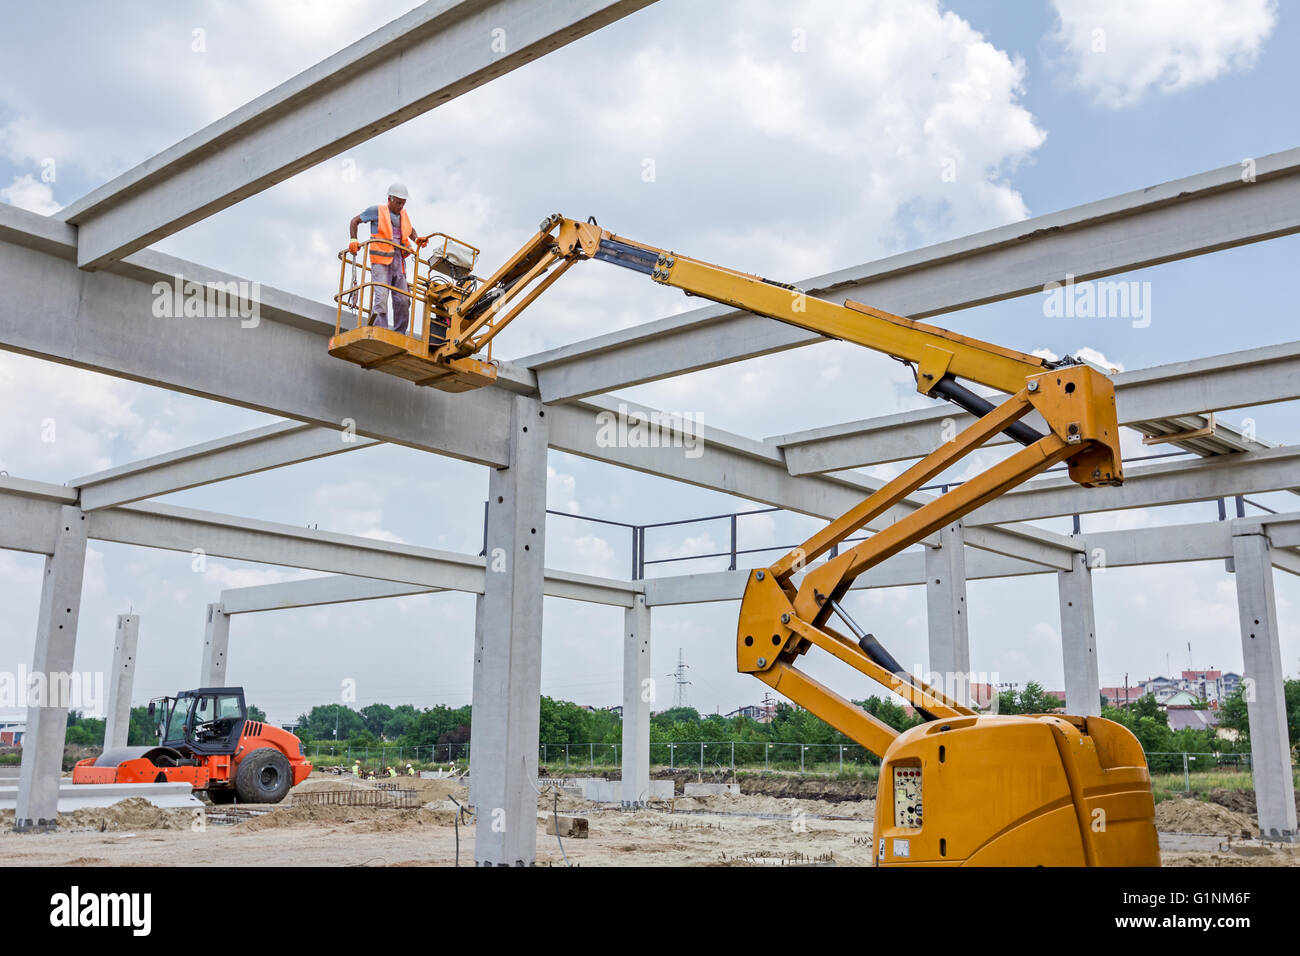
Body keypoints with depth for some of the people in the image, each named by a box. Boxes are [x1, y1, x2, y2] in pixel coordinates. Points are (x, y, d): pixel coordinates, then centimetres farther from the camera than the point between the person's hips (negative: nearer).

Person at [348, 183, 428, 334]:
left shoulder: (403, 214, 17)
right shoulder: (377, 211, 2)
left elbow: (410, 230, 36)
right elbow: (354, 221, 9)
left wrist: (416, 240, 16)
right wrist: (353, 240, -4)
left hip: (398, 262, 6)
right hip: (380, 261, -6)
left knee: (403, 300, 0)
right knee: (381, 296, -21)